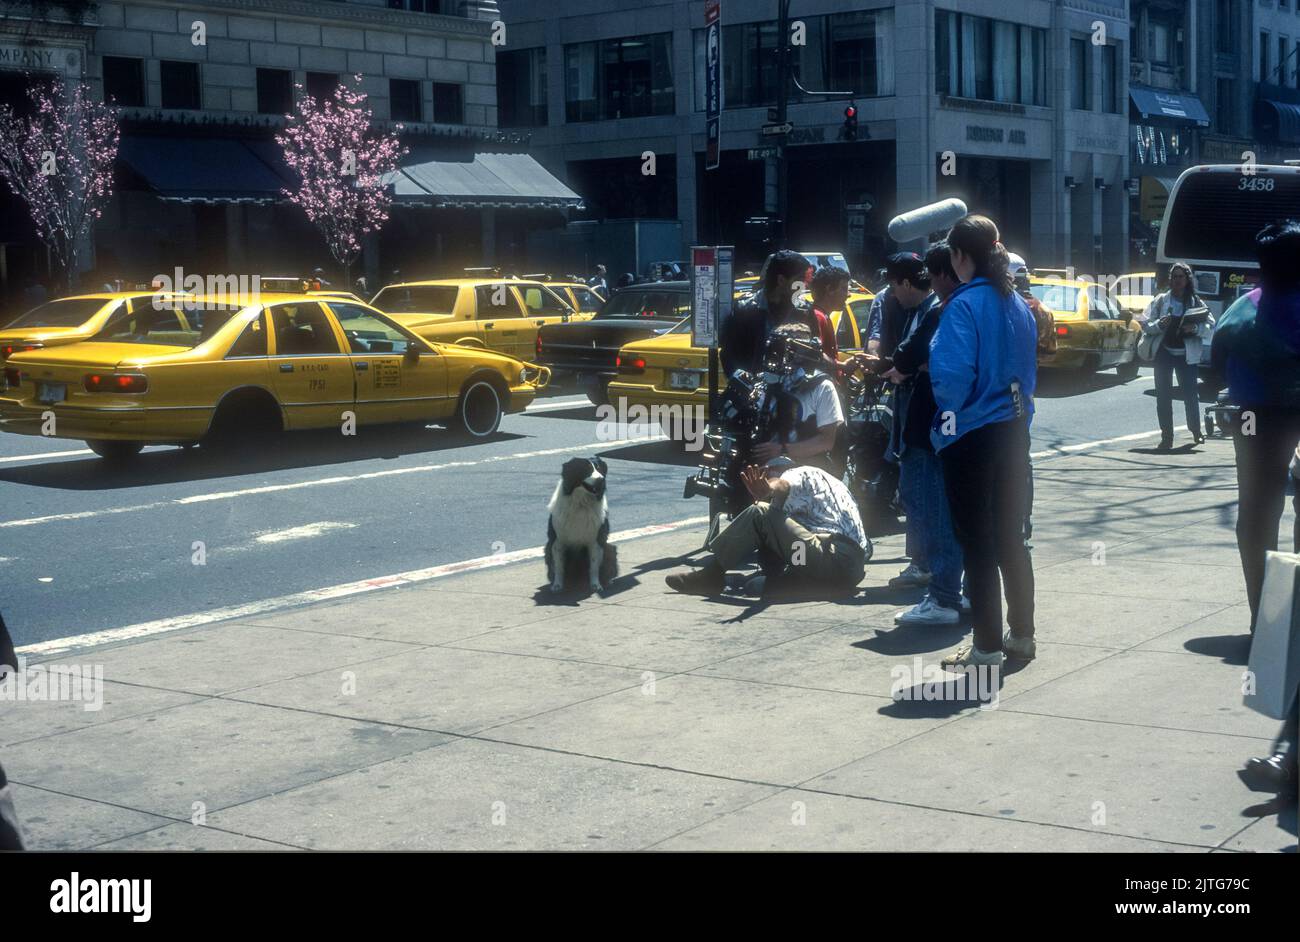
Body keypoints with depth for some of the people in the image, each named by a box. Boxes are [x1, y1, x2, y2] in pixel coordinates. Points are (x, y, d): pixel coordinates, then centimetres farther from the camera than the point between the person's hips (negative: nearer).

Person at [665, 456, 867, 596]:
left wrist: (767, 493, -39)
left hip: (834, 560, -9)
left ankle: (712, 573, -4)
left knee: (759, 514, -10)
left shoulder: (798, 473, 8)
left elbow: (782, 486, -19)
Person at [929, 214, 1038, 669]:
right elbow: (1027, 370, 13)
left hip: (972, 437, -7)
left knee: (977, 544, 0)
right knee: (1010, 536, 17)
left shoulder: (964, 305, -16)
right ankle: (1021, 635, 25)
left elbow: (952, 375, -23)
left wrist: (949, 411, -4)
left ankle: (987, 647, 4)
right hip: (1014, 432, 7)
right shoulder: (1017, 304, 7)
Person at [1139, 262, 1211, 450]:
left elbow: (1211, 327, -1)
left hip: (1186, 355, -1)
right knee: (1163, 395, -1)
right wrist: (1159, 324, -19)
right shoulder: (1160, 300, 4)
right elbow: (1145, 325, 1)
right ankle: (1166, 436, 5)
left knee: (1190, 393, 2)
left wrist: (1195, 328, -20)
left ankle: (1196, 432, 22)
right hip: (1164, 353, 1)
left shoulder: (1195, 302, 4)